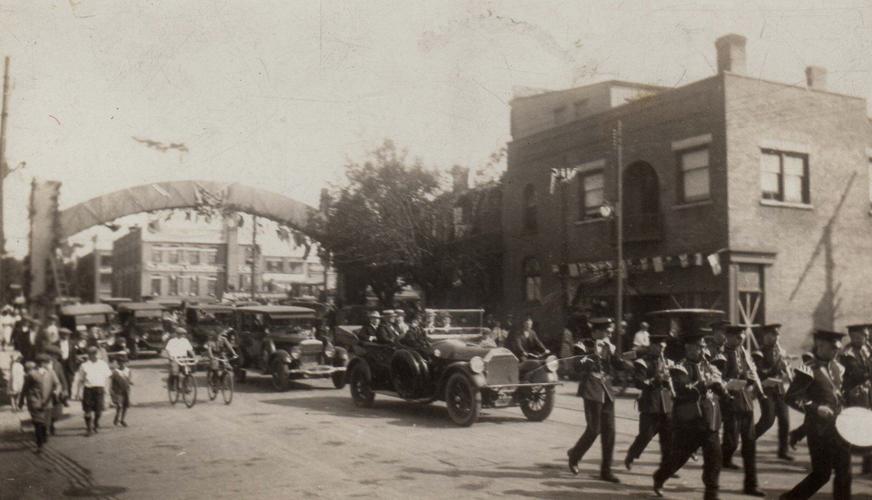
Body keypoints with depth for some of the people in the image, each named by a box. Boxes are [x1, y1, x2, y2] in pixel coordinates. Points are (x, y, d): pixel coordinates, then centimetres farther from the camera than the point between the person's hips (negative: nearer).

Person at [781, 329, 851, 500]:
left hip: (839, 427, 7)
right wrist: (815, 408, -26)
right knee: (822, 473, -1)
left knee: (844, 473, 9)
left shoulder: (838, 368, 10)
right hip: (820, 429, -7)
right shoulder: (809, 371, -14)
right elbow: (791, 398, -18)